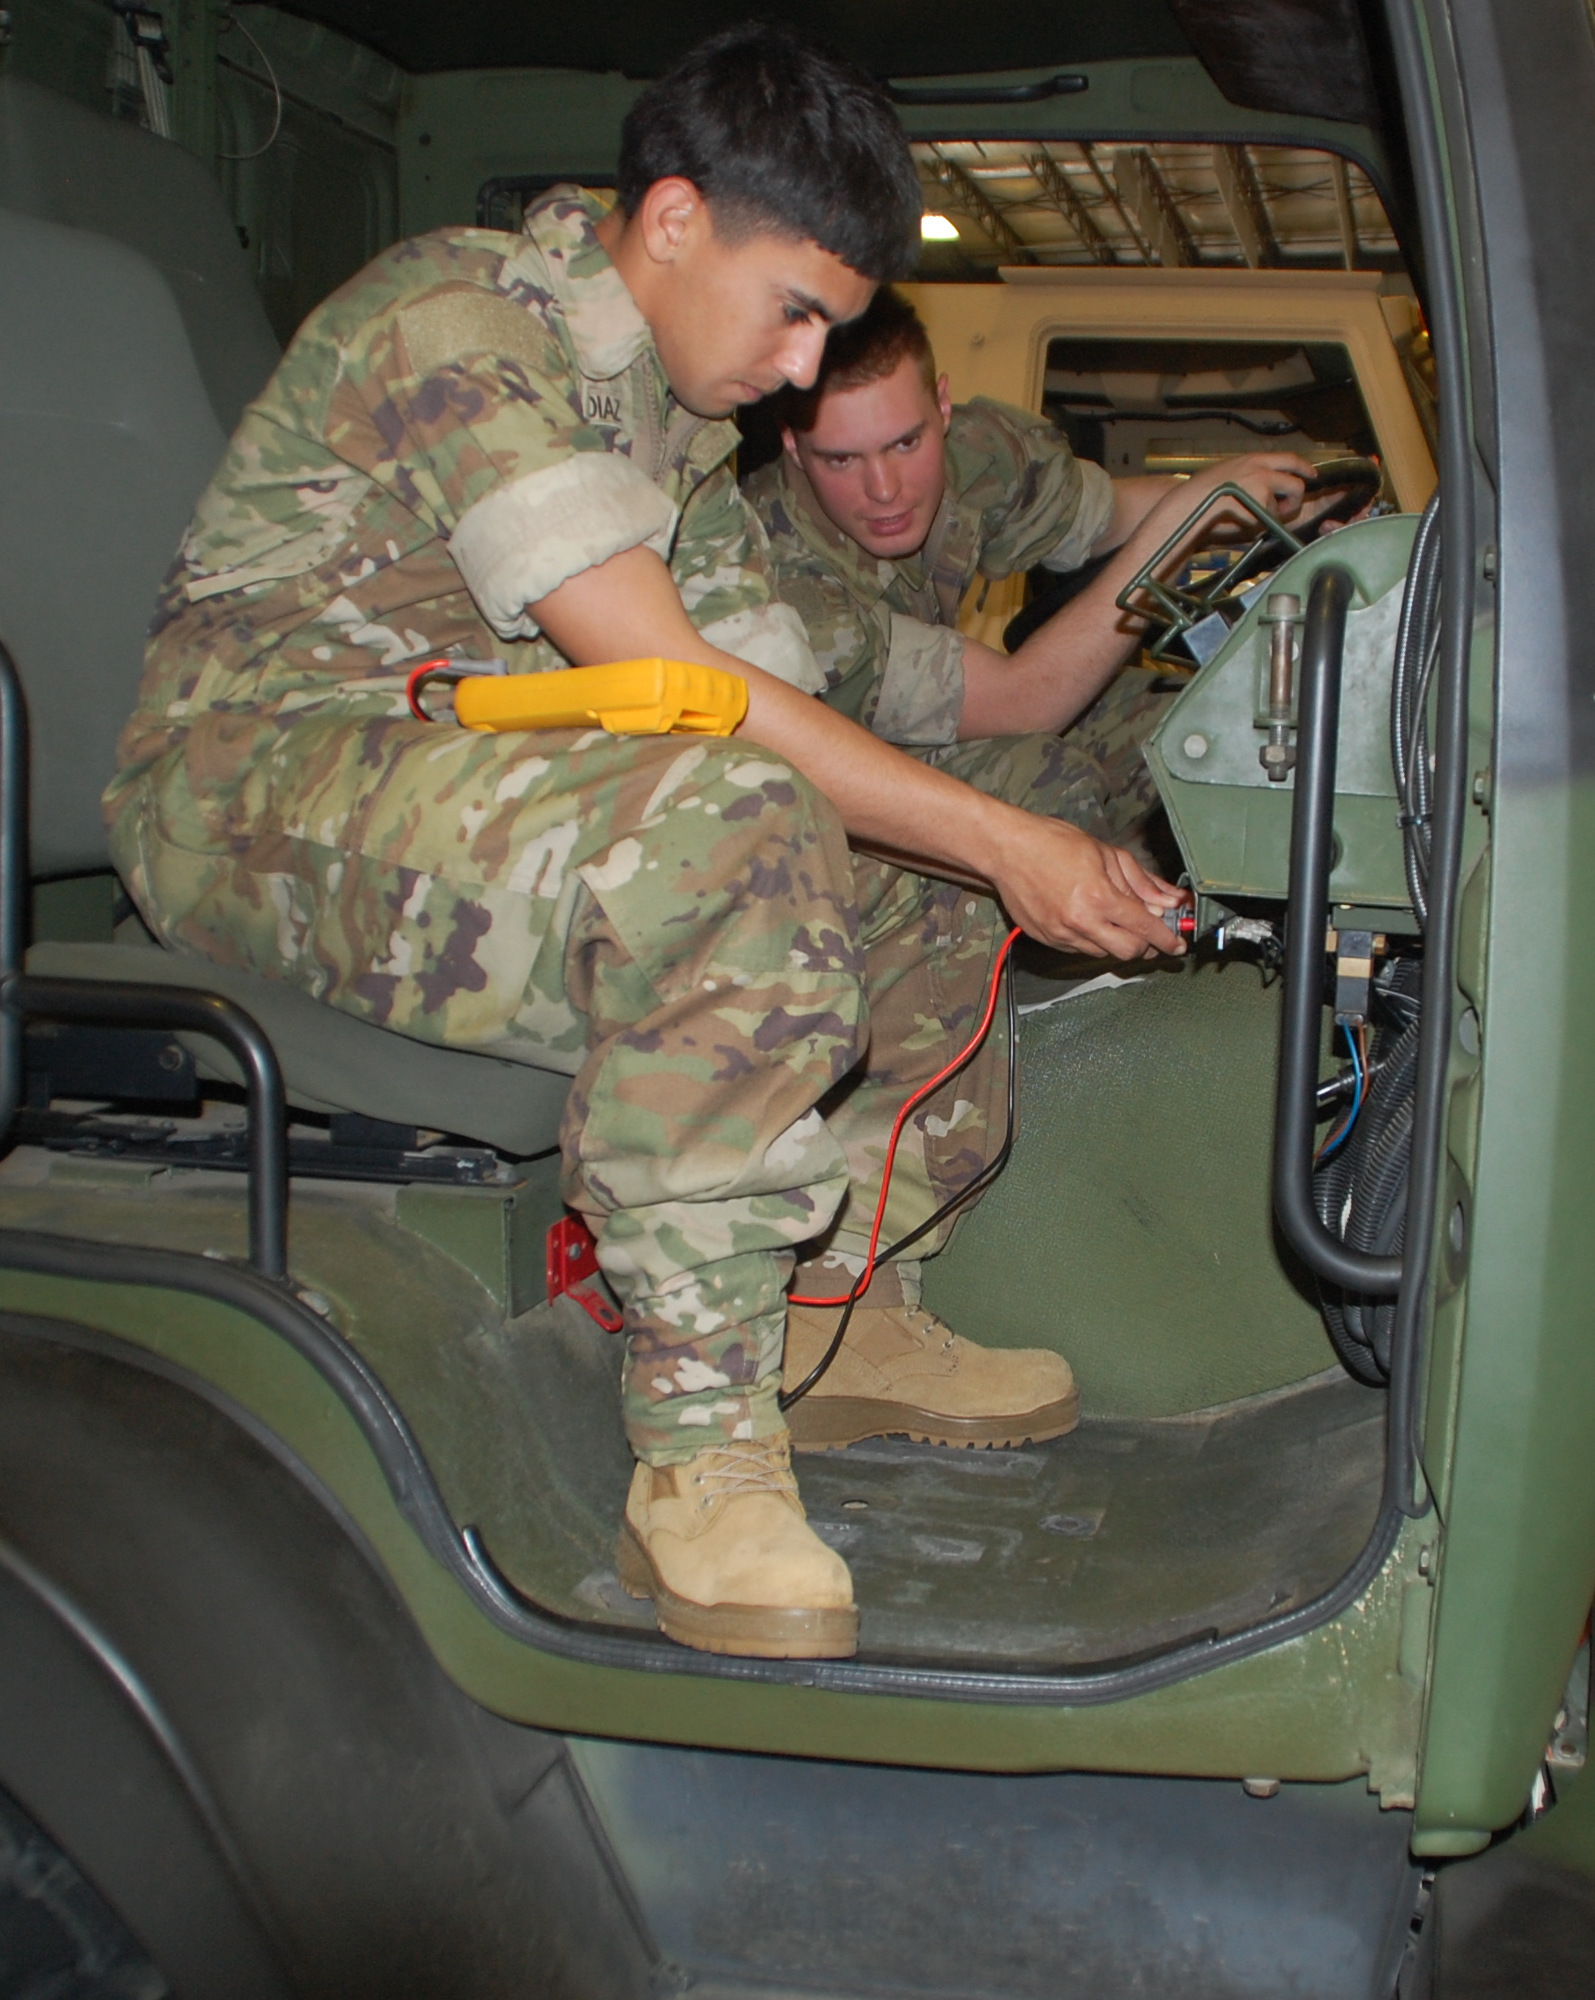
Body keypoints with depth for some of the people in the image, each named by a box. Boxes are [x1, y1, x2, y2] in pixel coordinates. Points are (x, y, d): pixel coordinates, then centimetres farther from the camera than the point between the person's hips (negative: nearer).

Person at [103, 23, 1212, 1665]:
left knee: (920, 877, 5)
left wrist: (1040, 858, -5)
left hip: (472, 775, 9)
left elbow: (778, 696, 9)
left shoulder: (677, 417, 14)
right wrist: (1000, 839, -24)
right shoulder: (462, 314, -16)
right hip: (257, 777, -9)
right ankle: (698, 1447, -30)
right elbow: (664, 679, -25)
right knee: (726, 820, -36)